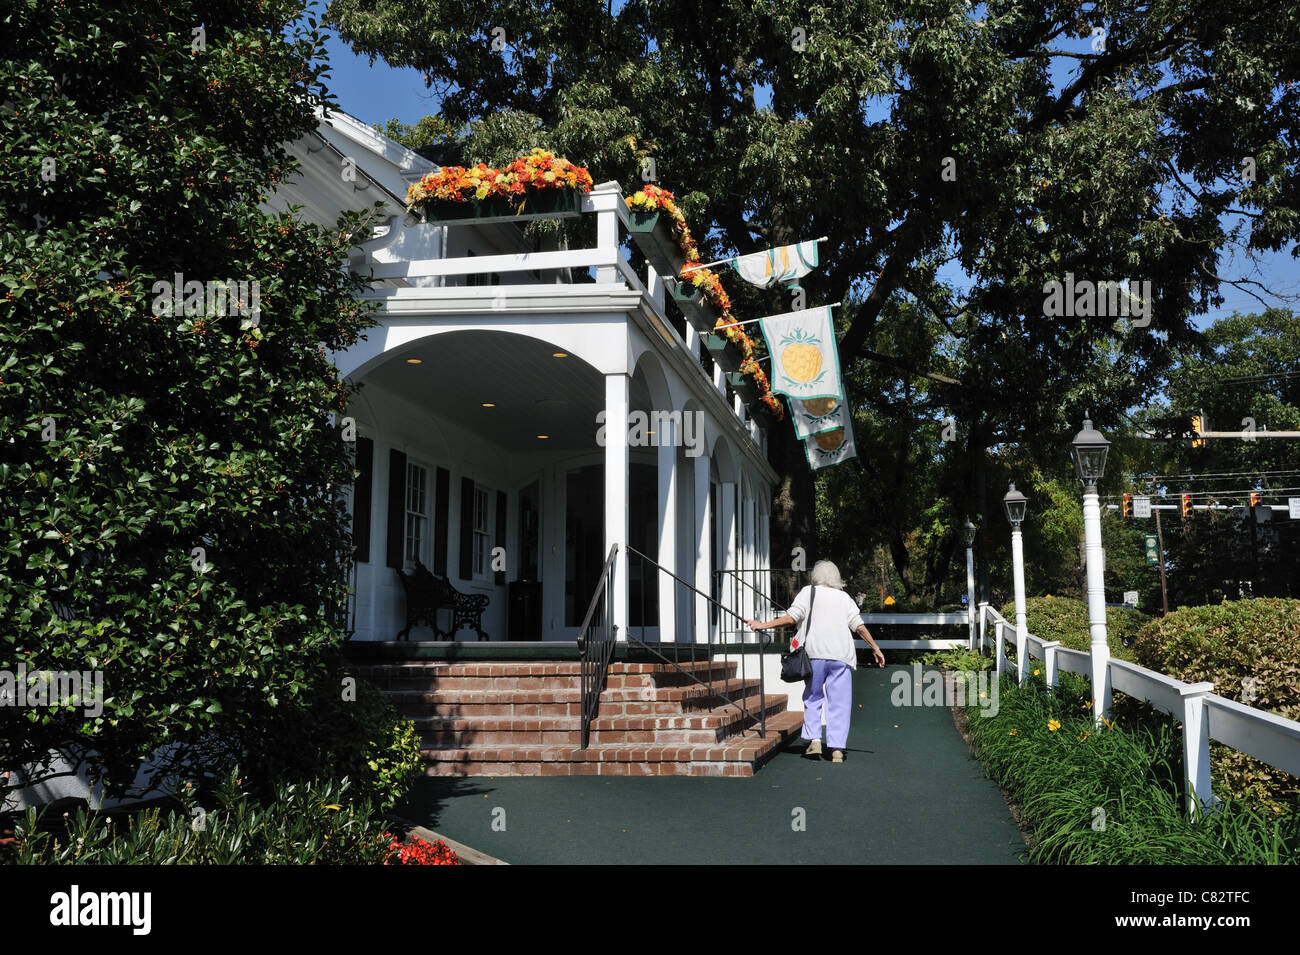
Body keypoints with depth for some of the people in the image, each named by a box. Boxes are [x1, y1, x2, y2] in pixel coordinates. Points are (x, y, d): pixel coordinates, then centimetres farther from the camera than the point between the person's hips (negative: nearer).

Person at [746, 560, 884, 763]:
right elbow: (859, 626, 12)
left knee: (813, 698, 13)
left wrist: (763, 625, 2)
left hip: (815, 653, -2)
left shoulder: (808, 592, 7)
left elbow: (790, 618, -3)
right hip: (841, 655, 2)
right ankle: (837, 748, -2)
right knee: (839, 703, 3)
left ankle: (814, 740, 6)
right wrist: (875, 648, 20)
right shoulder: (844, 598, 17)